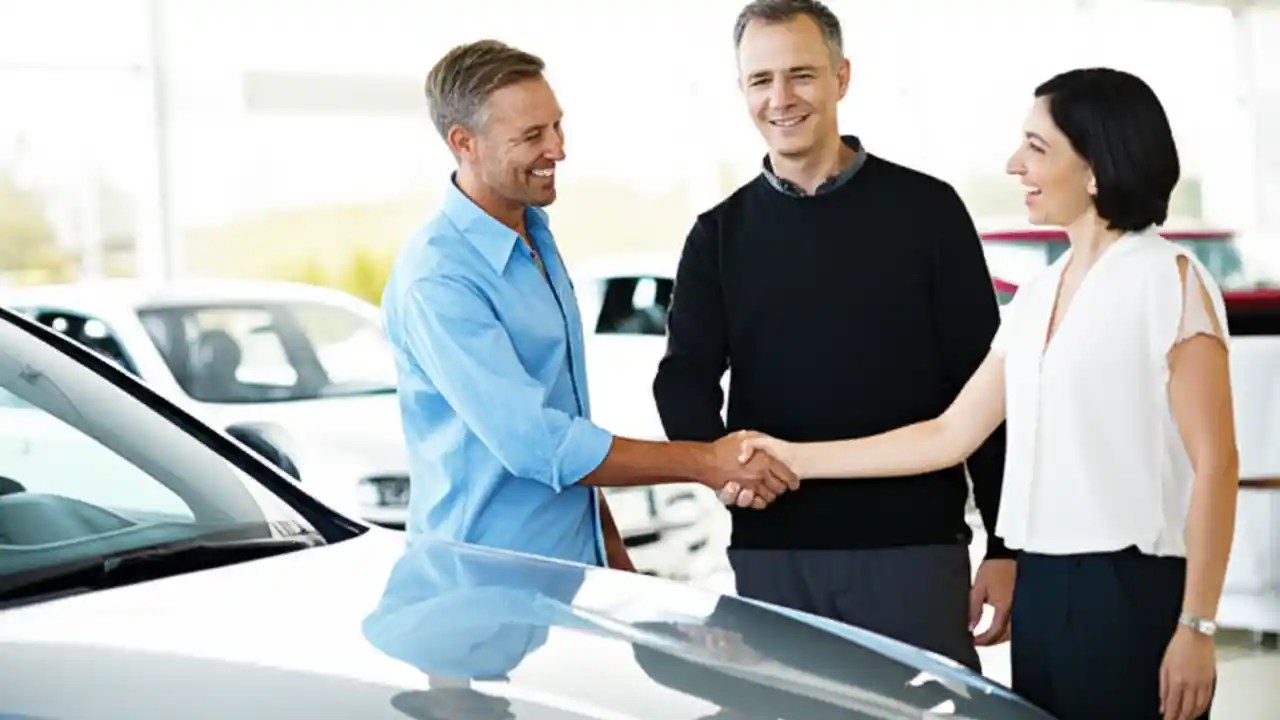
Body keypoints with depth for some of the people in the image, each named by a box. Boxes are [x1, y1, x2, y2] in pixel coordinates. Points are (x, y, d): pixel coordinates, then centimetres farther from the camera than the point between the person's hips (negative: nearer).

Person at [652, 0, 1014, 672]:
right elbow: (685, 375, 0)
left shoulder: (926, 209, 2)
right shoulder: (719, 234, 10)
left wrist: (1005, 546, -3)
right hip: (770, 552, 2)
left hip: (914, 545, -2)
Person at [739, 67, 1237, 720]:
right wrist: (799, 458, 14)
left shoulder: (1168, 281, -7)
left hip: (1133, 592, -7)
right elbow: (950, 435, 15)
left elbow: (1214, 463, -10)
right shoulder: (1037, 297, 13)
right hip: (1040, 588, 7)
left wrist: (1197, 628, -14)